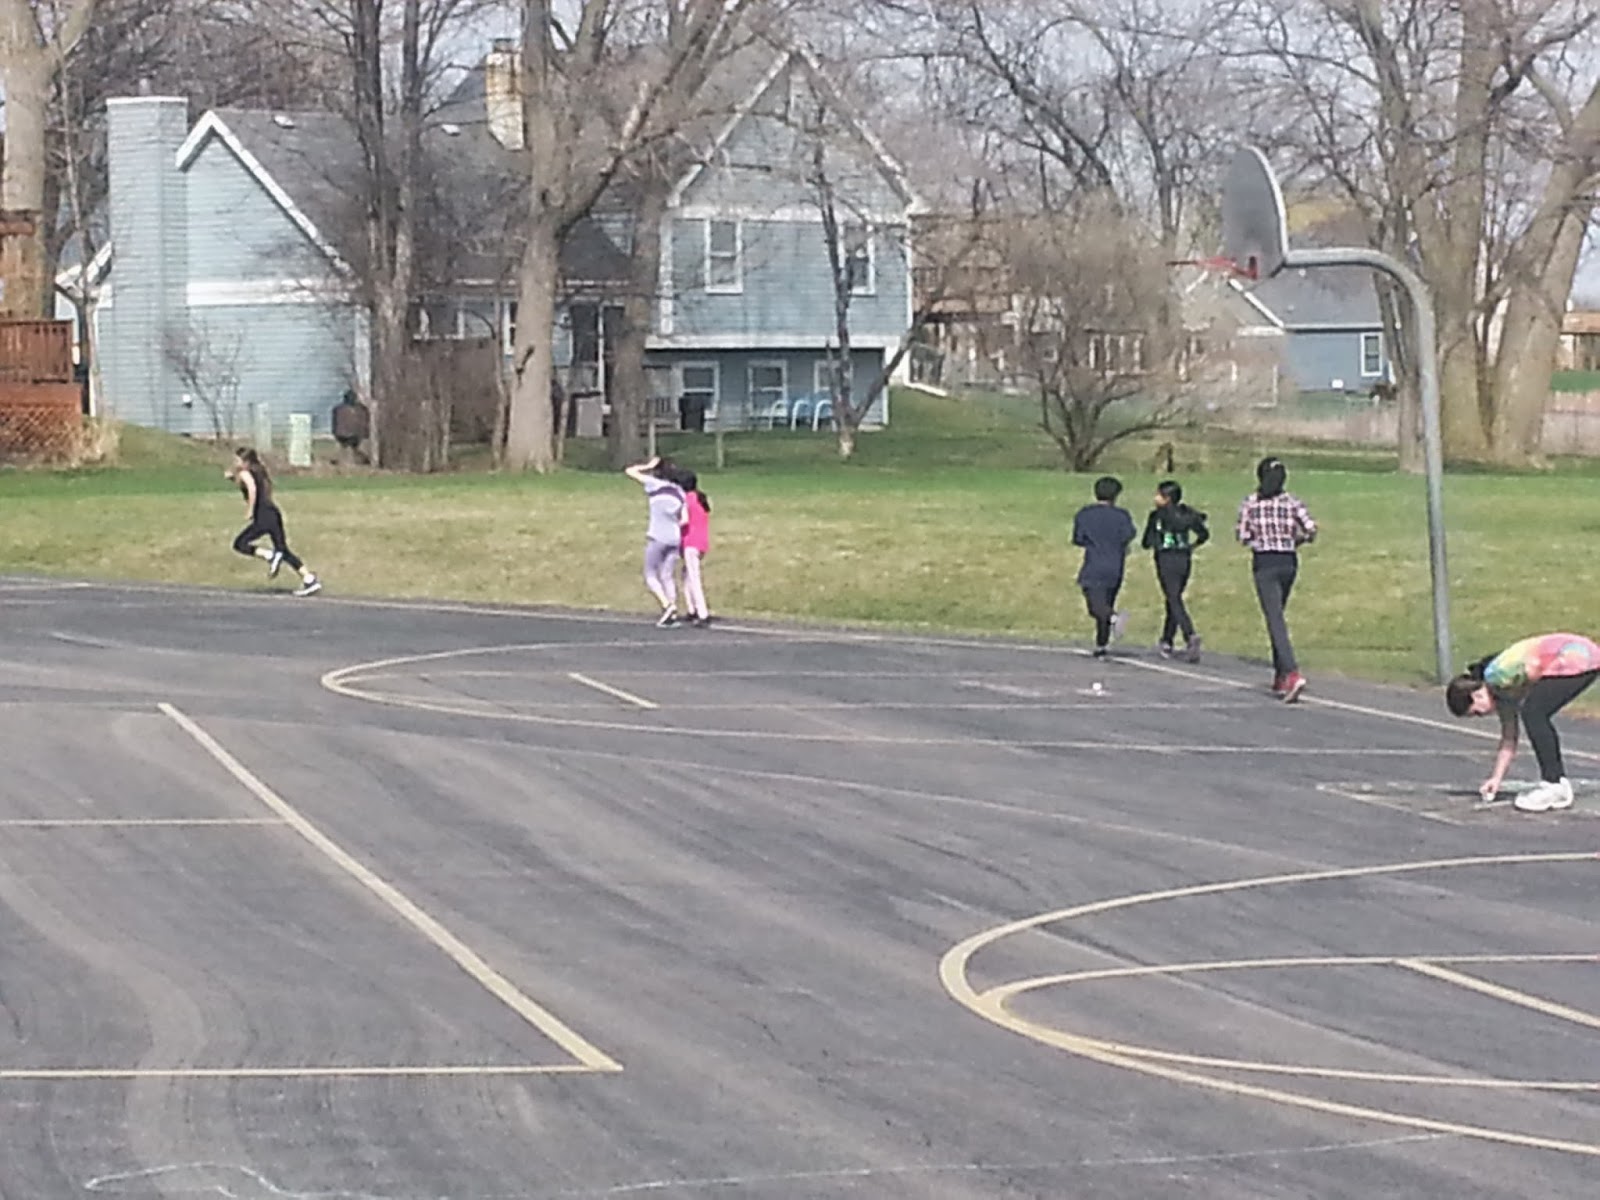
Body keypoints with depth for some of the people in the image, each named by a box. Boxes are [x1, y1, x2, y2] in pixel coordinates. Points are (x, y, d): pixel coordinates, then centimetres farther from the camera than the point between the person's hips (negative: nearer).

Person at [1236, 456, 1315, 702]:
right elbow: (1311, 531, -6)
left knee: (1275, 621, -9)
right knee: (1277, 617, 19)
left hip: (1265, 563, -4)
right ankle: (1280, 677, 22)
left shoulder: (1250, 503, -4)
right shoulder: (1291, 503, 2)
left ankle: (1293, 674, -26)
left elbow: (1243, 537, -5)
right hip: (1289, 562, 4)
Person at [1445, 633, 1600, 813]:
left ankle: (1553, 787, -12)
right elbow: (1509, 740, 18)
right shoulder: (1503, 695, 15)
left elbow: (1534, 667, -24)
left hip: (1577, 658, -10)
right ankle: (1559, 783, 16)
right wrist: (1496, 779, 17)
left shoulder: (1495, 676, -14)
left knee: (1532, 713, -13)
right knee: (1537, 718, 12)